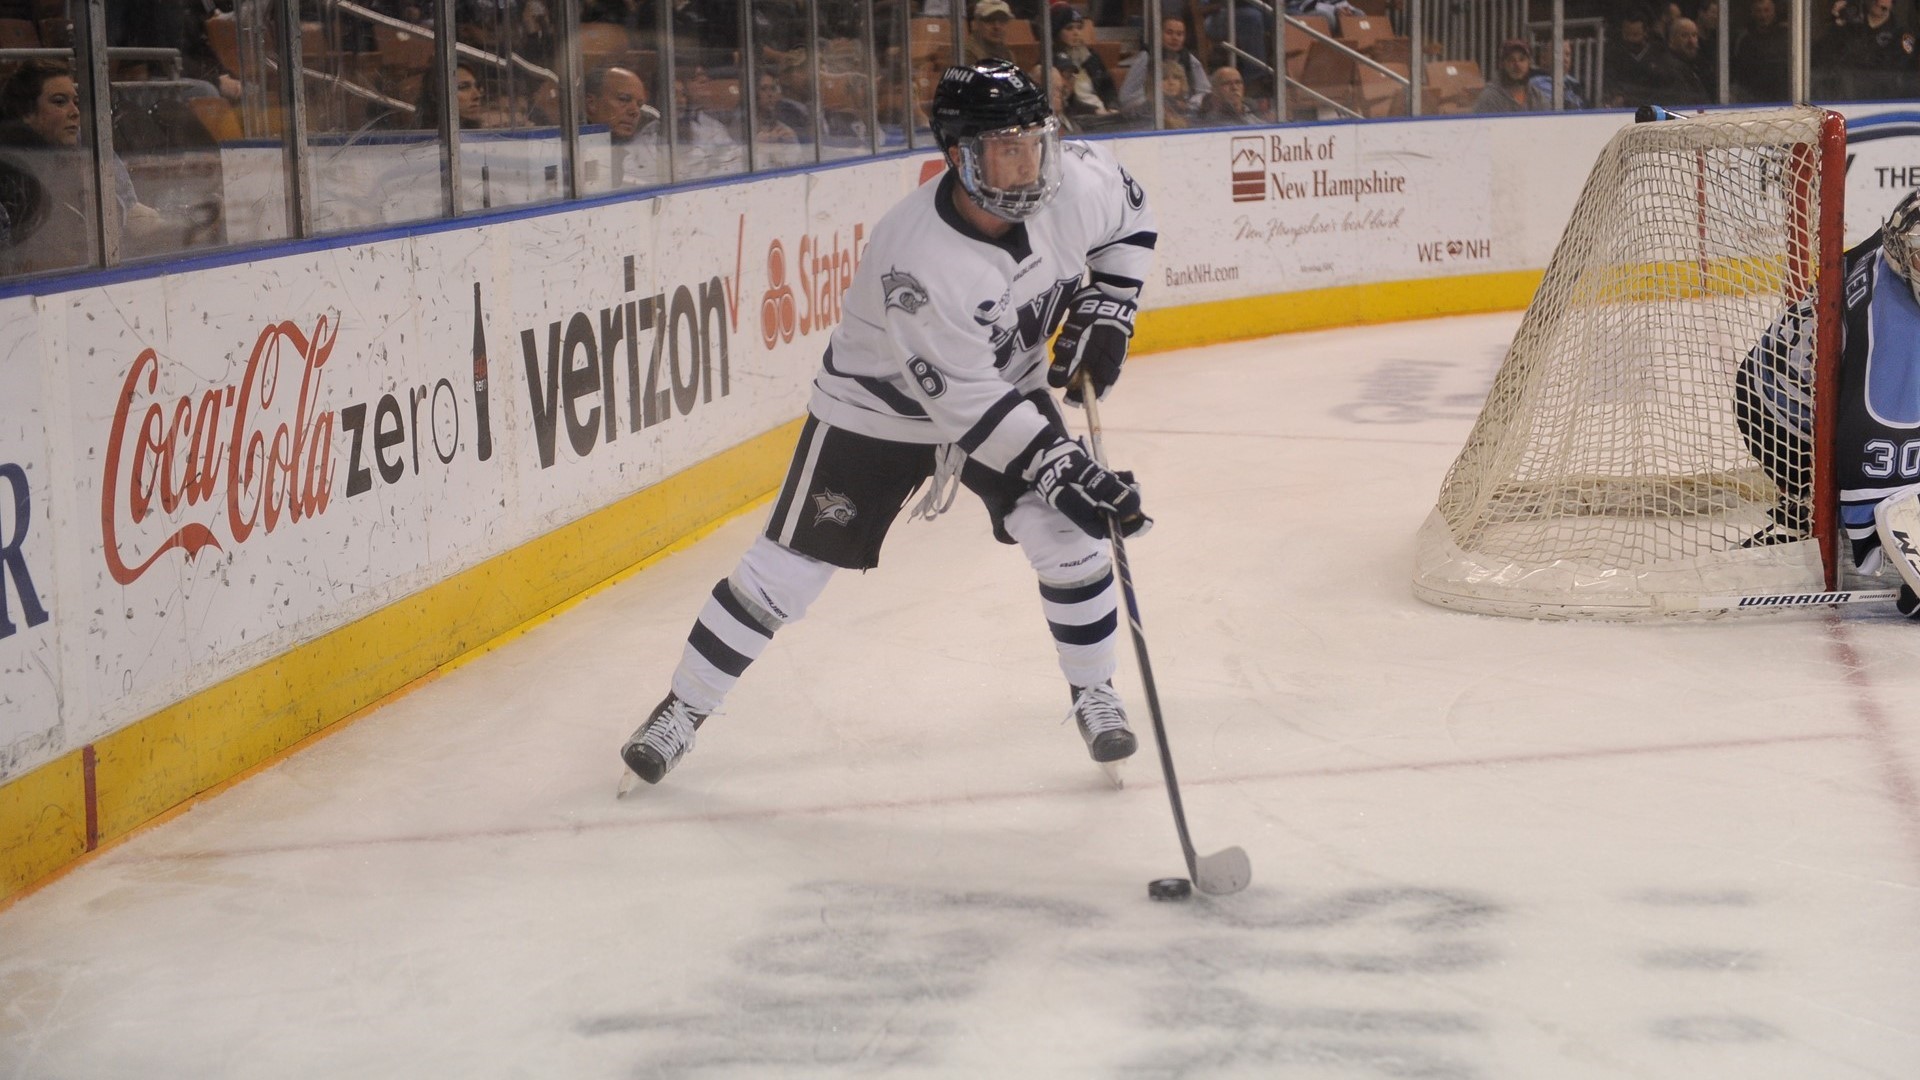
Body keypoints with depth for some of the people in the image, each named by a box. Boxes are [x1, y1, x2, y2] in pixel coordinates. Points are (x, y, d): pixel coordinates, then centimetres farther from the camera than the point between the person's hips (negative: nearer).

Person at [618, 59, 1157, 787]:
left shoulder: (1074, 182, -22)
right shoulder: (913, 256, -38)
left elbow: (1129, 216, 4)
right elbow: (968, 403, -34)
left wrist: (1103, 315, -6)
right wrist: (1062, 472, -36)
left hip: (1011, 382, 4)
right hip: (881, 406, -4)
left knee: (1070, 537, -11)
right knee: (788, 568, 0)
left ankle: (1095, 697, 13)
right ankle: (684, 708, 17)